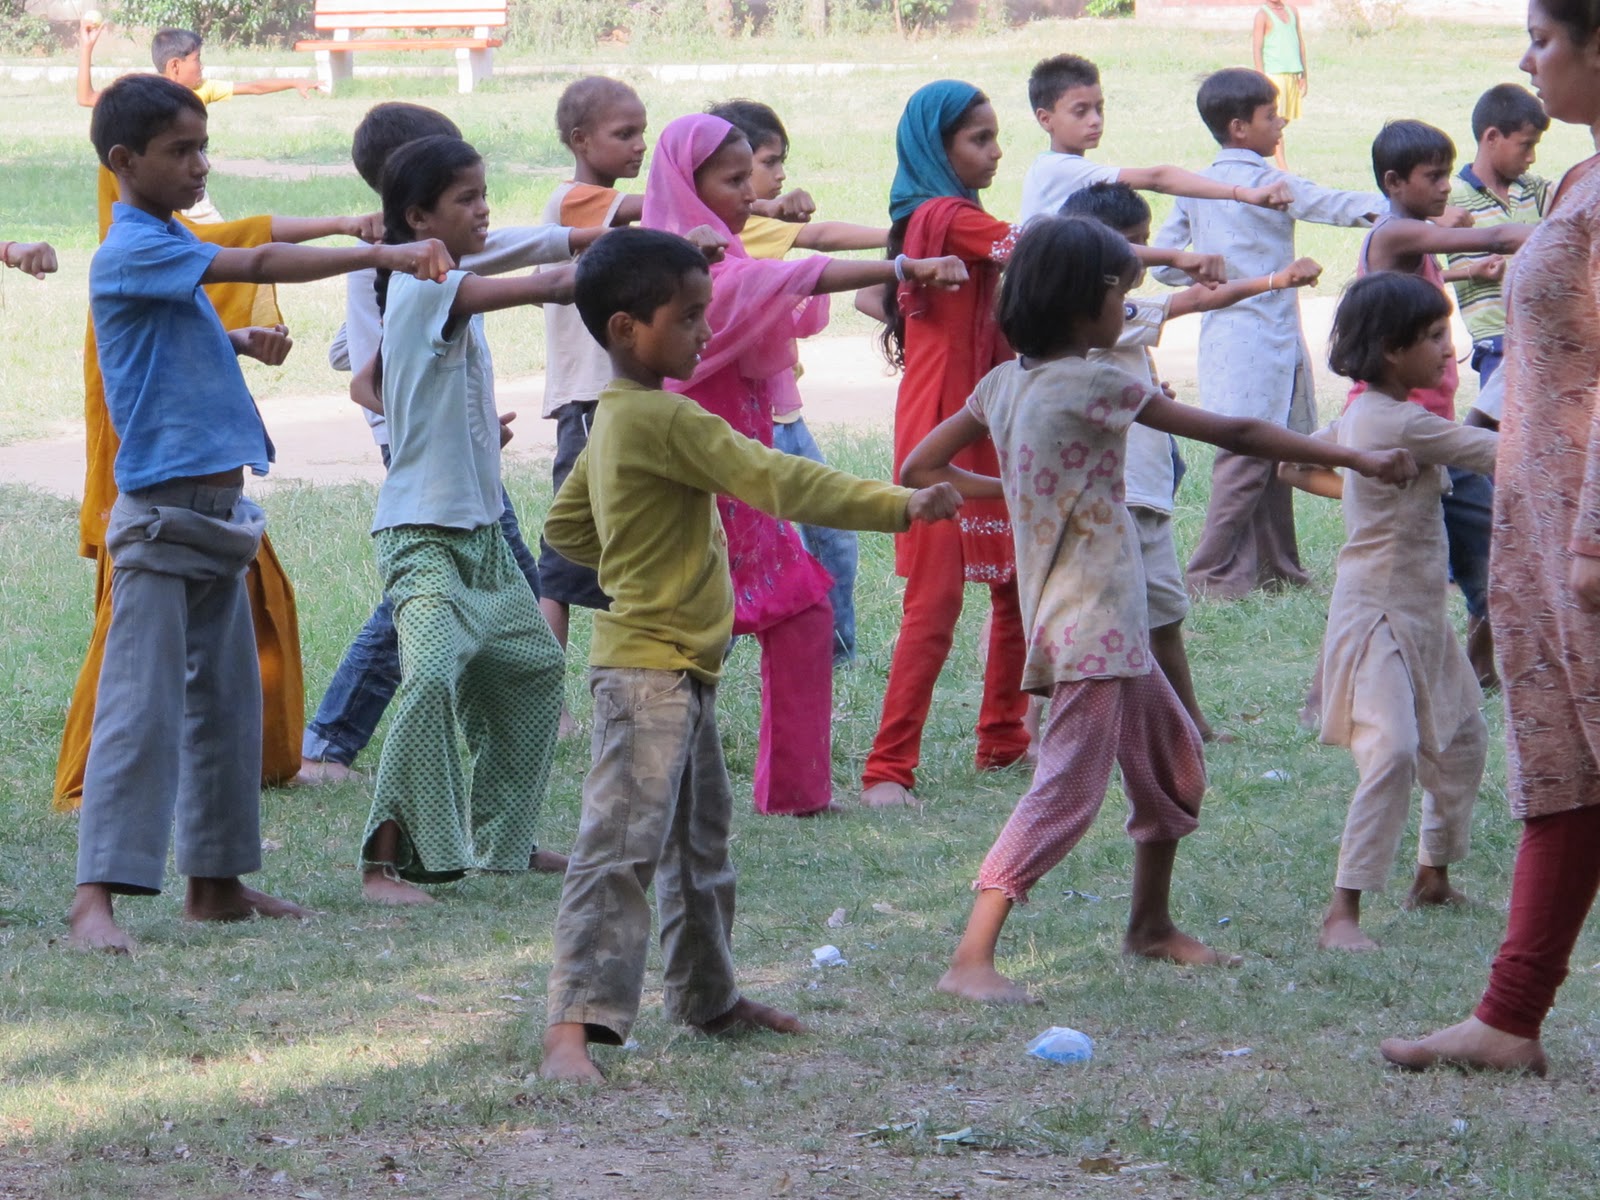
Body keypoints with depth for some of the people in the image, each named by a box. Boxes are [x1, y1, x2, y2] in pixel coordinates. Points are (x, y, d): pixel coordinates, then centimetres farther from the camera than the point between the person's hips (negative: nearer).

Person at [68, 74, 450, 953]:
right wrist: (382, 255, -26)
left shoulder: (173, 248, 14)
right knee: (141, 707, -12)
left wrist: (244, 343, 17)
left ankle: (216, 880, 21)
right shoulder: (131, 252, -14)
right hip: (161, 509, -9)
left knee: (227, 701, 13)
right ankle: (97, 896, -13)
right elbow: (261, 265, -24)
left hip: (216, 512, 9)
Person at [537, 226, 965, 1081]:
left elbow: (564, 526, 22)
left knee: (700, 841, 23)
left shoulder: (616, 419, 12)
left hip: (680, 669, 11)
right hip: (651, 671, -11)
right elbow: (778, 482, -23)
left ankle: (707, 996, 37)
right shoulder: (665, 421, -20)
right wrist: (901, 506, -21)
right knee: (621, 847, -16)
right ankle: (573, 1026, -22)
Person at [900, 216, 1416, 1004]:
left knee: (1175, 758, 23)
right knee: (1069, 789, -13)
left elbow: (920, 470, 10)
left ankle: (1151, 925, 36)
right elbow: (1235, 434, -13)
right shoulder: (1094, 386, -16)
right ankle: (971, 959, -20)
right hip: (1092, 622, -9)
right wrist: (1357, 459, -8)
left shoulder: (1005, 385, 6)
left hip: (1109, 622, 9)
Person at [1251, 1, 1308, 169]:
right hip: (1274, 74, -7)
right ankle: (1283, 170, -13)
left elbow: (1300, 42, 19)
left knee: (1285, 120, 7)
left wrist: (1304, 75, 16)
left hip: (1293, 74, 7)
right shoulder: (1263, 15, -3)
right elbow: (1256, 49, -7)